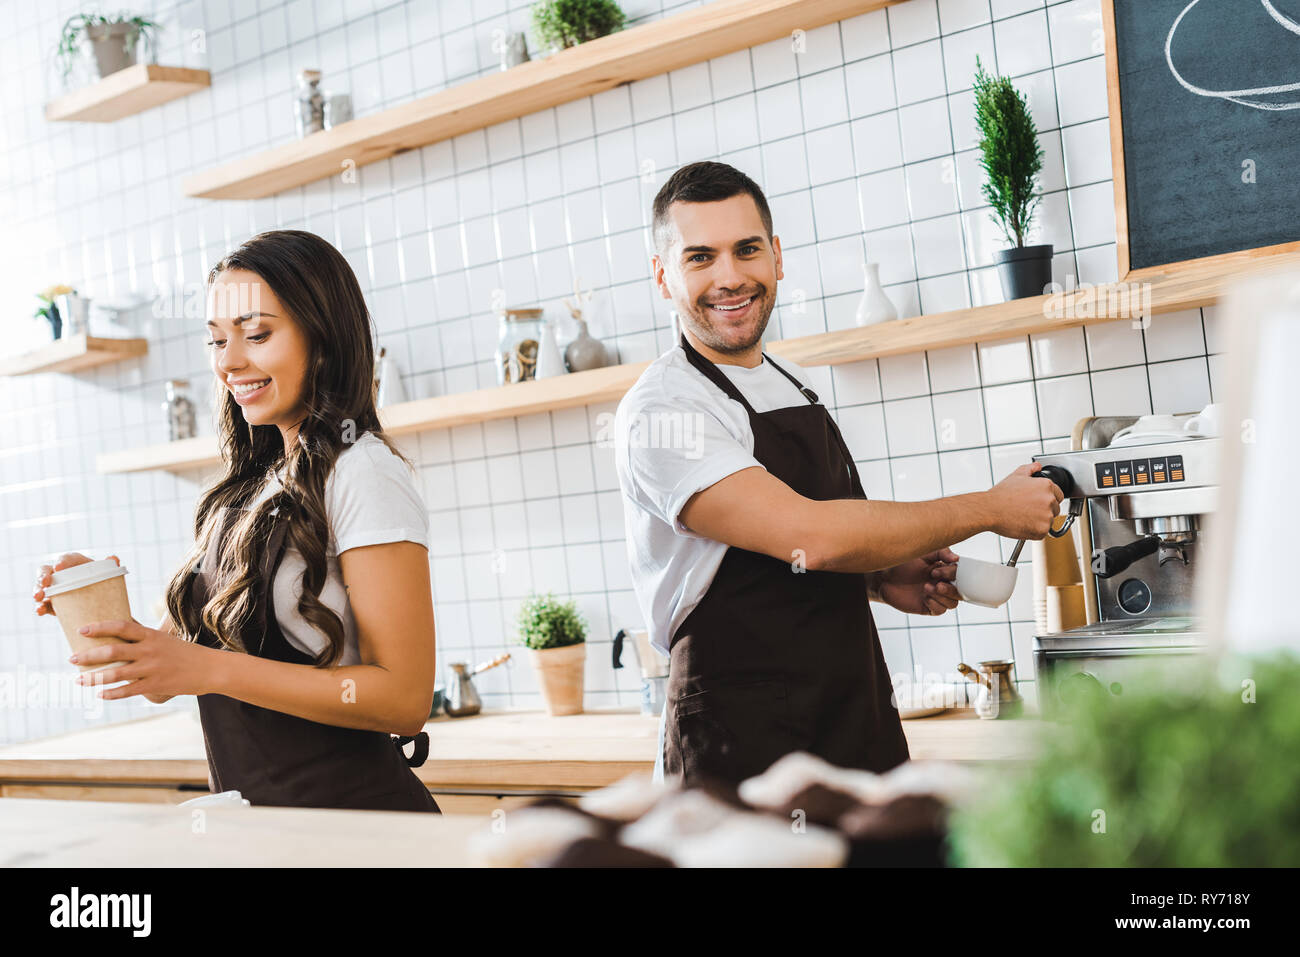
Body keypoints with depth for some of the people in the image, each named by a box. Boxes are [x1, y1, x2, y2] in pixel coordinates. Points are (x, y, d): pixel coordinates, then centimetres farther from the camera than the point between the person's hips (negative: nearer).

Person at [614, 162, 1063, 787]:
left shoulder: (792, 386, 12)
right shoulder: (663, 413, -16)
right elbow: (811, 538, -26)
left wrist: (882, 581, 2)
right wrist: (992, 509, -15)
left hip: (859, 729, 8)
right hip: (745, 747, -8)